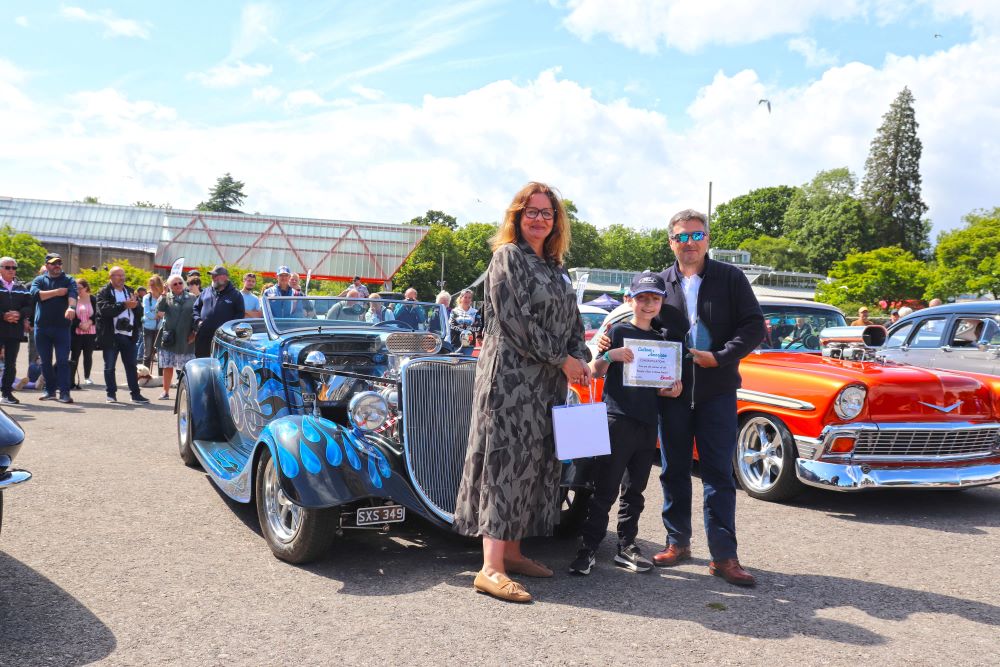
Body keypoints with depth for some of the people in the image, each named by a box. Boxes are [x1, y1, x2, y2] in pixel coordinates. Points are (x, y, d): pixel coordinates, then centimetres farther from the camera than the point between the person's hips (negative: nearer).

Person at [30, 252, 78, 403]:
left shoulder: (68, 280, 6)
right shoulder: (39, 280, 11)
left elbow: (72, 295, -15)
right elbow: (35, 294, -10)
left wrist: (71, 307, -35)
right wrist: (57, 292, -9)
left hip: (62, 327, -2)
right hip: (42, 327, 2)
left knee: (63, 361, -6)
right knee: (46, 361, 8)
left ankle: (64, 392, -7)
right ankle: (50, 390, 18)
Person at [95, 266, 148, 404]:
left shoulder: (130, 291, 15)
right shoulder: (103, 293, -1)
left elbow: (140, 311, 12)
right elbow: (104, 309, -17)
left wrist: (135, 304, -11)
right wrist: (124, 305, -21)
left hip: (128, 334, 4)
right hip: (111, 335, -4)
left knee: (131, 366, 5)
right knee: (109, 366, 5)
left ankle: (135, 394, 7)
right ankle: (111, 394, 14)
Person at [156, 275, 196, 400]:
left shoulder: (191, 298, 7)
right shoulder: (166, 298, 7)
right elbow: (159, 310, -11)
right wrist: (164, 295, -16)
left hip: (185, 339, -1)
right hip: (169, 338, 1)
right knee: (167, 367, 6)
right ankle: (166, 392, 15)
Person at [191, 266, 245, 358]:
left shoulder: (235, 295, 3)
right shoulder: (206, 293, 15)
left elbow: (240, 313, 2)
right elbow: (195, 308, 20)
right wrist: (198, 320, 2)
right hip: (203, 338, 4)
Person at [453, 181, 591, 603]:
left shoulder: (556, 268, 19)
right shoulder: (507, 256, -4)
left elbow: (572, 321, 18)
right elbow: (515, 319, -14)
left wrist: (581, 359, -1)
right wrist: (561, 359, -12)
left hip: (549, 382, 8)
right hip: (512, 375, -8)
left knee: (535, 463, 8)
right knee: (508, 459, -12)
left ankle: (511, 551, 18)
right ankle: (491, 569, -12)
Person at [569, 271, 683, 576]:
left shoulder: (661, 340, 15)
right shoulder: (619, 331, -1)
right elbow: (594, 372, -5)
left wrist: (671, 390, 1)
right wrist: (610, 356, -23)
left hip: (647, 423, 6)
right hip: (617, 419, -6)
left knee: (635, 490, 11)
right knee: (605, 489, -6)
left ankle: (627, 546, 20)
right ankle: (588, 548, -1)